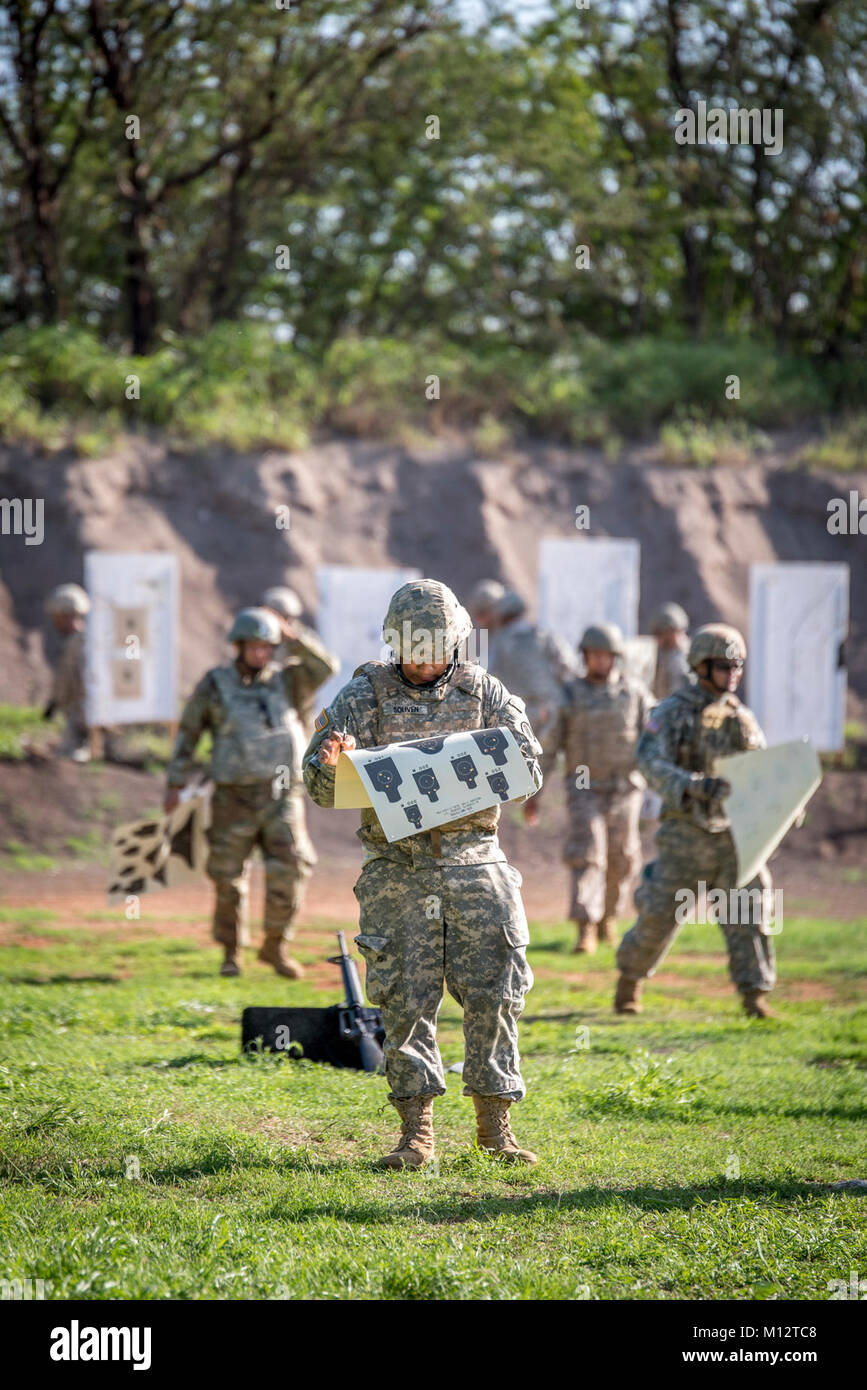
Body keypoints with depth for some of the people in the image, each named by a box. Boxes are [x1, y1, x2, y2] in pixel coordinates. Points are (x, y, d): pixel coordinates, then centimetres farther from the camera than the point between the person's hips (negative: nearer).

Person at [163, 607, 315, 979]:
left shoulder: (283, 681, 5)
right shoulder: (215, 684, -1)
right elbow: (188, 733, 6)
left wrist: (293, 635, -15)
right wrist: (175, 784, 5)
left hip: (280, 798, 1)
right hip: (234, 798, -1)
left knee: (289, 869, -12)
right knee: (229, 880, 4)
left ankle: (275, 947, 4)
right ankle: (231, 953, 21)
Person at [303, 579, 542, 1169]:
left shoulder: (482, 691, 5)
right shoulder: (367, 693, 2)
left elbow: (529, 769, 1)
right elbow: (323, 786, -3)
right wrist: (330, 763, -27)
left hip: (474, 860, 1)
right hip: (399, 869, -1)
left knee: (494, 992, -1)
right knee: (407, 997, -2)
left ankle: (494, 1121, 10)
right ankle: (417, 1130, 3)